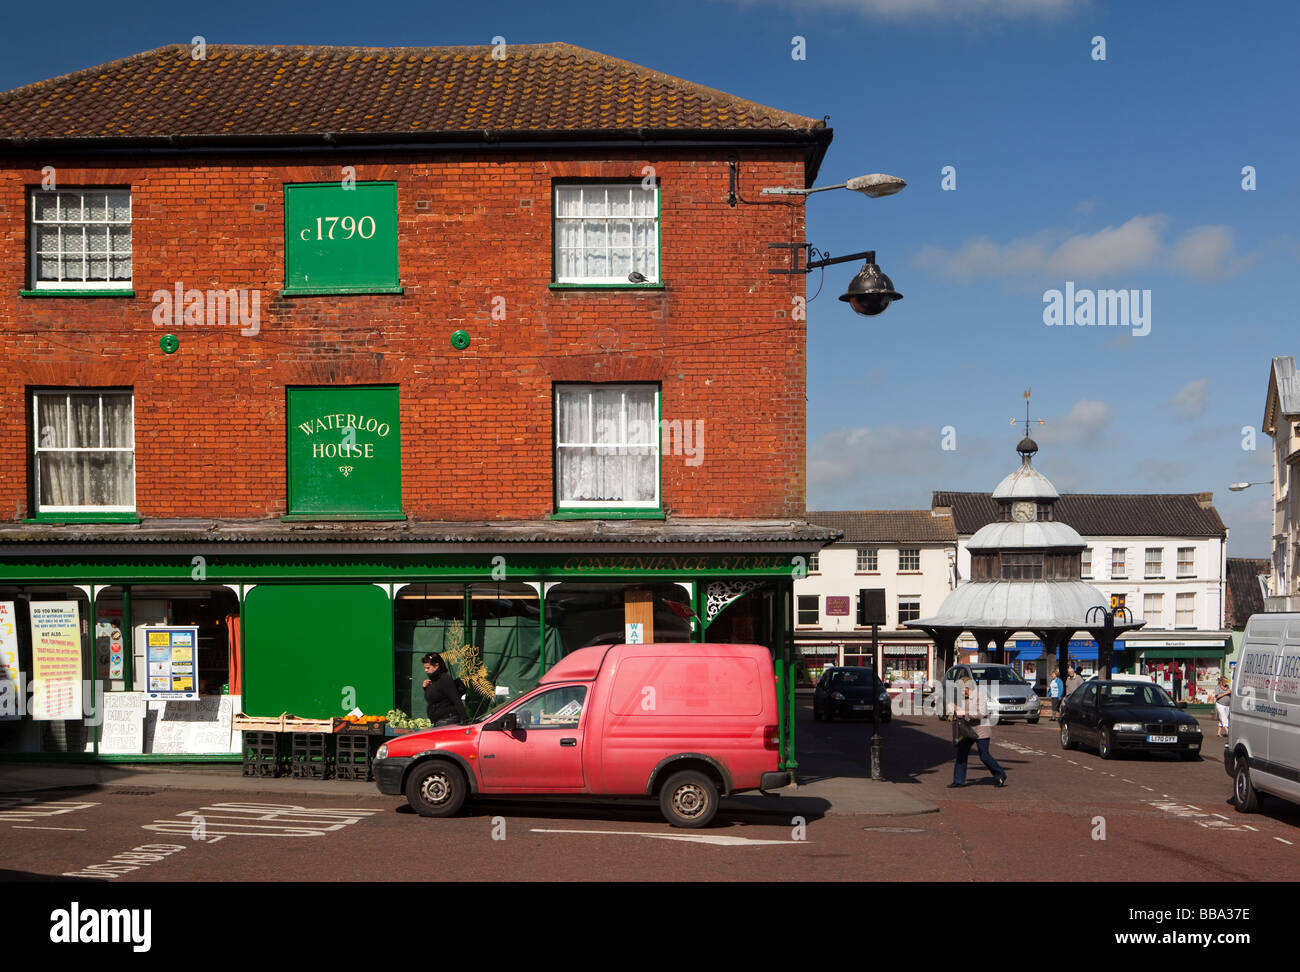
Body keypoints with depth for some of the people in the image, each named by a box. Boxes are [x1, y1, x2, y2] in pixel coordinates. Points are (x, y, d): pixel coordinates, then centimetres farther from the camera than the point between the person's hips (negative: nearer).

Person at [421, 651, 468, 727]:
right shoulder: (432, 681, 14)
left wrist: (465, 720, -25)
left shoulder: (445, 679, -13)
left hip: (447, 721, -9)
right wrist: (426, 688, 8)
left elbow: (457, 701, -19)